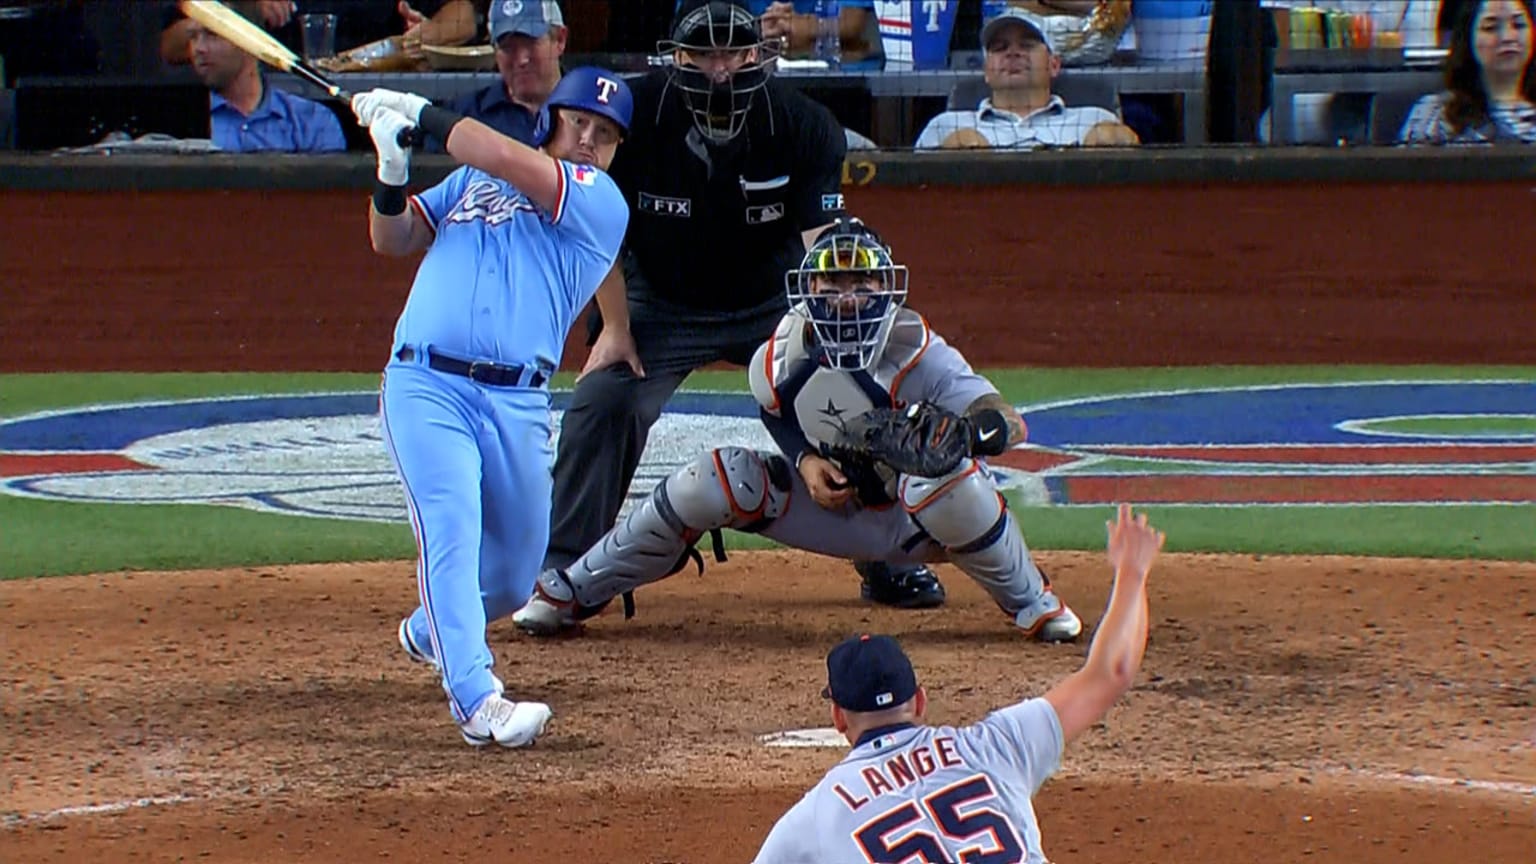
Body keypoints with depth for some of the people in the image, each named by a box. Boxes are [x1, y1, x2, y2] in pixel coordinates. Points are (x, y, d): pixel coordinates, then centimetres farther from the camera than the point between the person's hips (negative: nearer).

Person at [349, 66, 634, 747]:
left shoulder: (601, 203, 6)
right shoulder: (471, 180, 19)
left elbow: (513, 162, -9)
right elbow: (392, 239, 15)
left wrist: (423, 114, -5)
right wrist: (392, 171, -4)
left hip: (517, 403, 0)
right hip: (424, 385, 0)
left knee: (513, 575, 12)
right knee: (452, 532, -20)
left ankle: (430, 632, 44)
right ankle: (477, 701, -29)